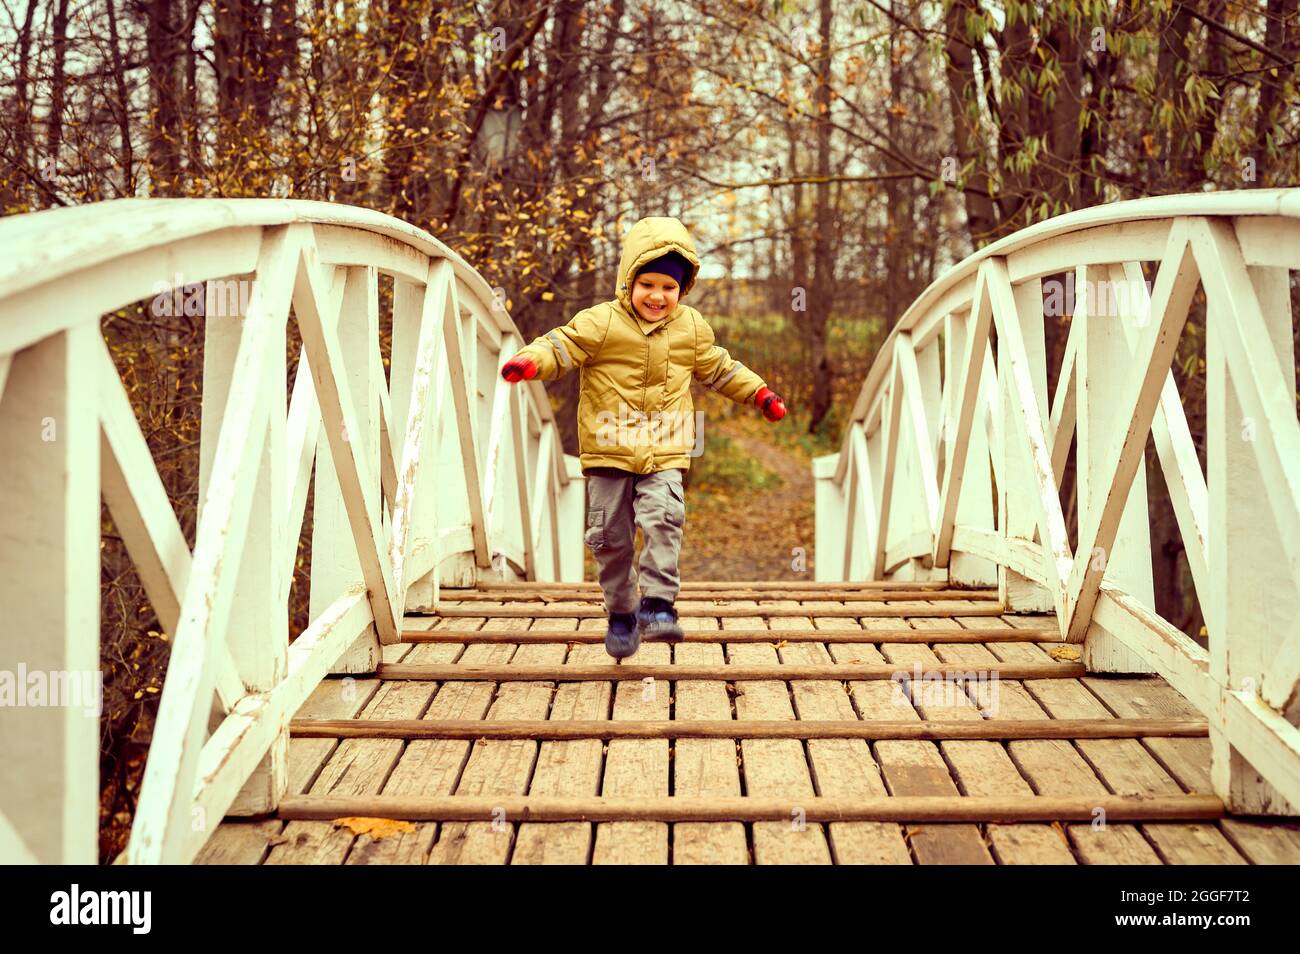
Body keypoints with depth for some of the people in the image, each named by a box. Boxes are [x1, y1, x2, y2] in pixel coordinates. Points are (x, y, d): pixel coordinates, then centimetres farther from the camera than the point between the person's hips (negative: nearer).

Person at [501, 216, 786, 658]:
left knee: (663, 520, -21)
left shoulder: (692, 327, 8)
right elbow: (561, 346, -13)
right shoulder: (600, 322, -5)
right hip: (608, 452, -1)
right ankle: (620, 613, 22)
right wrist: (529, 361, -33)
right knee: (611, 536, 5)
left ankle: (658, 605, -16)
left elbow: (717, 368, 23)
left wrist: (759, 393, 24)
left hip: (664, 453, 1)